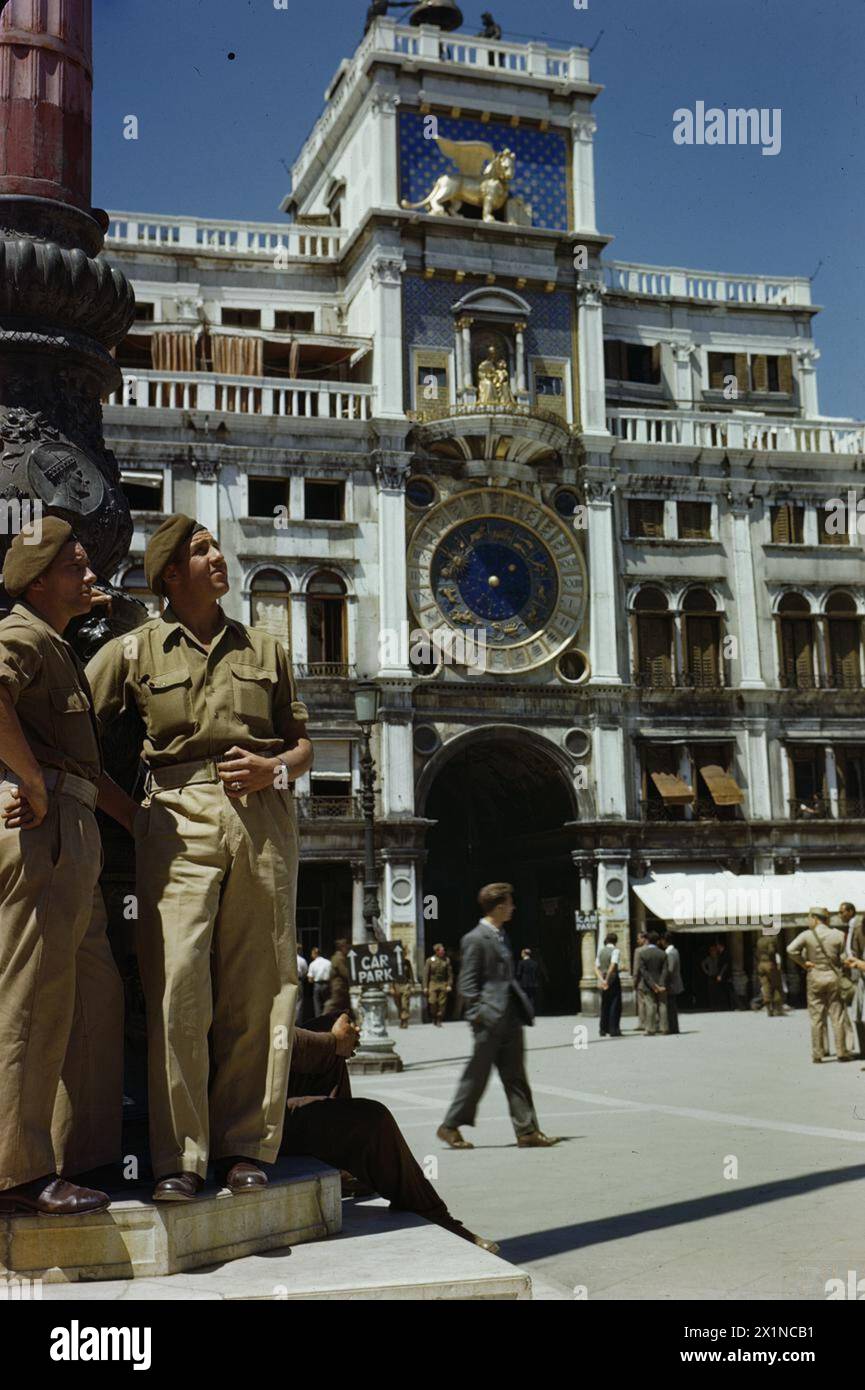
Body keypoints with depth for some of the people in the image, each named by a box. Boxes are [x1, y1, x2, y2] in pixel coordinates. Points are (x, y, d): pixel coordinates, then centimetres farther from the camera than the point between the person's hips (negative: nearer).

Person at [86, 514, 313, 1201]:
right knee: (178, 987, -10)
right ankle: (179, 1157, -3)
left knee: (257, 990, 0)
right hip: (178, 819, -2)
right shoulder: (133, 651, 10)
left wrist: (276, 769, -2)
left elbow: (303, 741, 19)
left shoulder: (264, 648, 17)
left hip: (263, 816, 2)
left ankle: (245, 1146, 10)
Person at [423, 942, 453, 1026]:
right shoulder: (430, 960, 1)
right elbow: (426, 974, 3)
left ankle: (439, 1021, 10)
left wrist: (449, 985, -2)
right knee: (432, 1002, -9)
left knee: (442, 1003, -1)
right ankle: (434, 1018, 13)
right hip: (433, 983, -1)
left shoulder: (446, 960, 4)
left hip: (443, 984, 1)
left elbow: (450, 973, 6)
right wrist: (425, 986, 0)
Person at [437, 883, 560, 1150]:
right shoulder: (475, 939, -12)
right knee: (476, 1077, 1)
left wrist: (522, 1009, 17)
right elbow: (467, 983, -14)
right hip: (490, 1019, -8)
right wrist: (480, 1014, -18)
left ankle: (527, 1131, 10)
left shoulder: (501, 936, 15)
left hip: (509, 1018, 8)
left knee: (516, 1077, 8)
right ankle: (450, 1127, 14)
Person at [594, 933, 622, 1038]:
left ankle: (603, 1030, 14)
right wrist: (607, 980, -19)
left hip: (603, 981, 6)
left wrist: (602, 980, -7)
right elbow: (612, 966, -20)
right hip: (613, 979, -6)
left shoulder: (601, 951, 10)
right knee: (615, 1005, -1)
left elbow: (596, 967, 3)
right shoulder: (615, 950, -8)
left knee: (604, 1005, 13)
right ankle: (614, 1030, -4)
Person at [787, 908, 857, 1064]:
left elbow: (791, 949, -20)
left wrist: (804, 963, -9)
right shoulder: (838, 935, -4)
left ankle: (817, 1053, 7)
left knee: (816, 1017, 6)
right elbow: (844, 957, -7)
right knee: (837, 1016, 6)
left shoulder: (807, 935, -8)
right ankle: (841, 1052, 7)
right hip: (833, 977, 0)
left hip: (815, 978, 0)